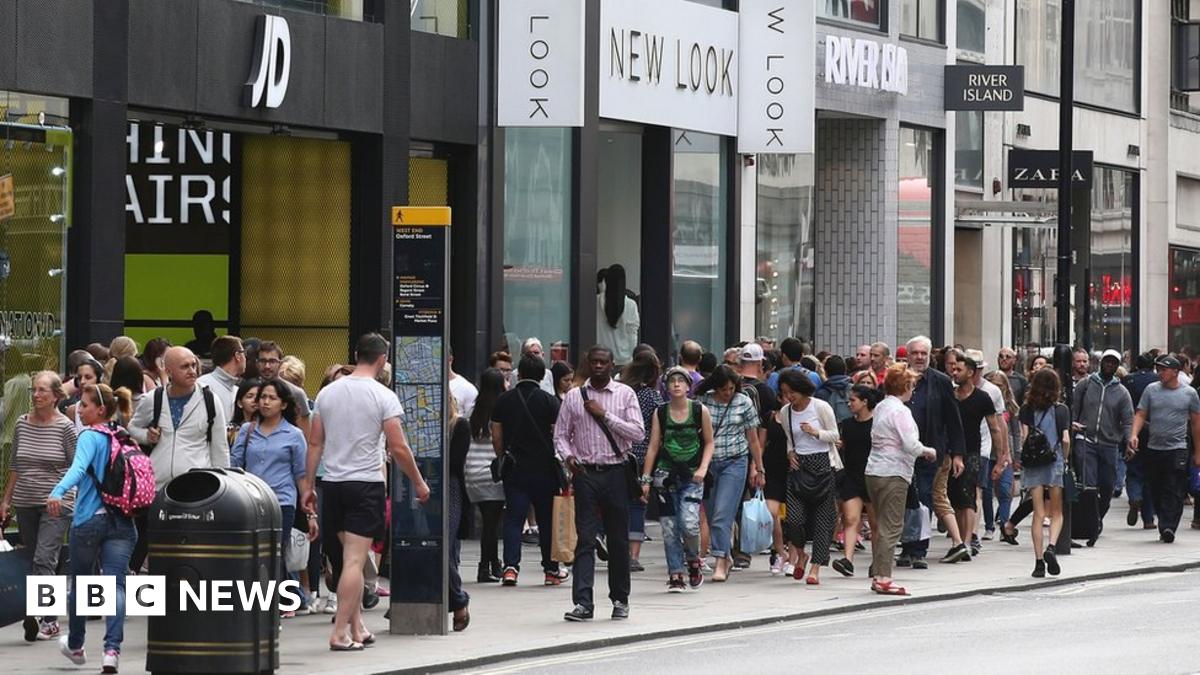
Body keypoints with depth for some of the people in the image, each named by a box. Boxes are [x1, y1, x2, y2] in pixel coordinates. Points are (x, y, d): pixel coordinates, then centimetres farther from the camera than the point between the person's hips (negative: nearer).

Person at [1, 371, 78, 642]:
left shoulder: (65, 427, -6)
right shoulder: (22, 424, 8)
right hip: (25, 503, 5)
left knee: (44, 559, -17)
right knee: (34, 560, 6)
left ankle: (41, 616, -25)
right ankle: (50, 621, 12)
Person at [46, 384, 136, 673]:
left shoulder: (90, 437, -8)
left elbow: (78, 467, -27)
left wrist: (58, 492, -42)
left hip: (89, 520, -4)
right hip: (122, 522, 4)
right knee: (115, 585, -5)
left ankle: (76, 646, 34)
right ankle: (111, 650, -23)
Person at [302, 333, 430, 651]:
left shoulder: (328, 392, 7)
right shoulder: (383, 397, -8)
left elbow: (315, 443, 9)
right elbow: (399, 448, -9)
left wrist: (308, 486, 15)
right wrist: (419, 484, 4)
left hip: (332, 482, 5)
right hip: (366, 484, -5)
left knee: (349, 557, 15)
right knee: (355, 560, -6)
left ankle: (356, 627, 17)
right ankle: (340, 633, -11)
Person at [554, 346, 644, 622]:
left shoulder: (625, 394, 2)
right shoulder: (574, 396, 7)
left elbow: (638, 433, -6)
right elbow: (561, 434, 9)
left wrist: (604, 415, -11)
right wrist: (568, 455, -10)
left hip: (616, 472, 0)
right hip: (586, 473, 0)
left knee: (618, 538, 8)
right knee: (585, 539, -7)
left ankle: (620, 599, 21)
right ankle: (582, 603, -12)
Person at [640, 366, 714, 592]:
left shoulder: (700, 411, 0)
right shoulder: (660, 413, 3)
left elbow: (709, 443, 9)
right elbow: (653, 446, 7)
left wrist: (703, 468, -6)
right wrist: (646, 479, 4)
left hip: (691, 476, -2)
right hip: (665, 475, 2)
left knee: (689, 523, -17)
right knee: (669, 527, -1)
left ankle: (693, 560, 11)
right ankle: (675, 575, 8)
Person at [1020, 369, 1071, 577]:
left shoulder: (1027, 409, 1)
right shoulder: (1061, 410, -2)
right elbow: (1065, 439, -6)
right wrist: (1064, 459, 9)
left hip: (1033, 464, 1)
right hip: (1055, 463, -1)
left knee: (1038, 514, 3)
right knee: (1056, 513, 9)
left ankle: (1039, 560, -2)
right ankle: (1051, 547, -15)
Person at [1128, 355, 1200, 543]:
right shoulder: (1151, 390, 7)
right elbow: (1140, 415, 6)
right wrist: (1134, 435, -13)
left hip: (1177, 450, -3)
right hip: (1153, 449, 3)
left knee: (1174, 493, -12)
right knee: (1157, 492, 8)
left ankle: (1168, 527, -18)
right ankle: (1165, 525, 19)